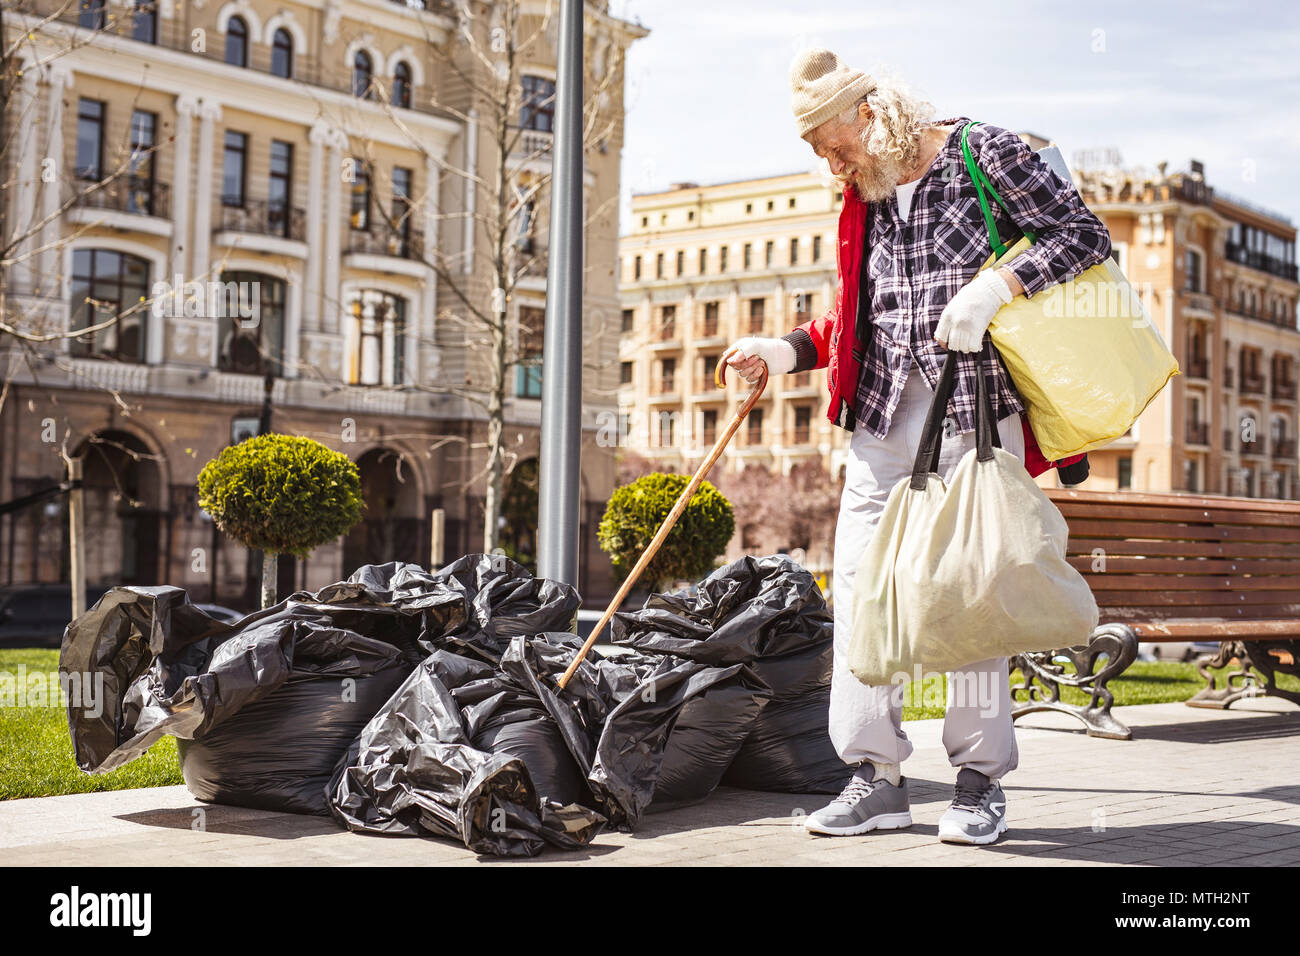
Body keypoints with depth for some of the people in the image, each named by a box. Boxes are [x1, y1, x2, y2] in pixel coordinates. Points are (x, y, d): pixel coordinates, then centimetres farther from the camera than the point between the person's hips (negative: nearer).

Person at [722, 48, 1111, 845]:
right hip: (884, 419, 6)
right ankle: (877, 777, 7)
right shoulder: (866, 199, 16)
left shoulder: (986, 153, -1)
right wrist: (785, 352, 7)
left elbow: (1087, 235, -4)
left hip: (975, 413, -6)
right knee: (859, 588, 0)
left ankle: (981, 781, 8)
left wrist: (996, 284, -18)